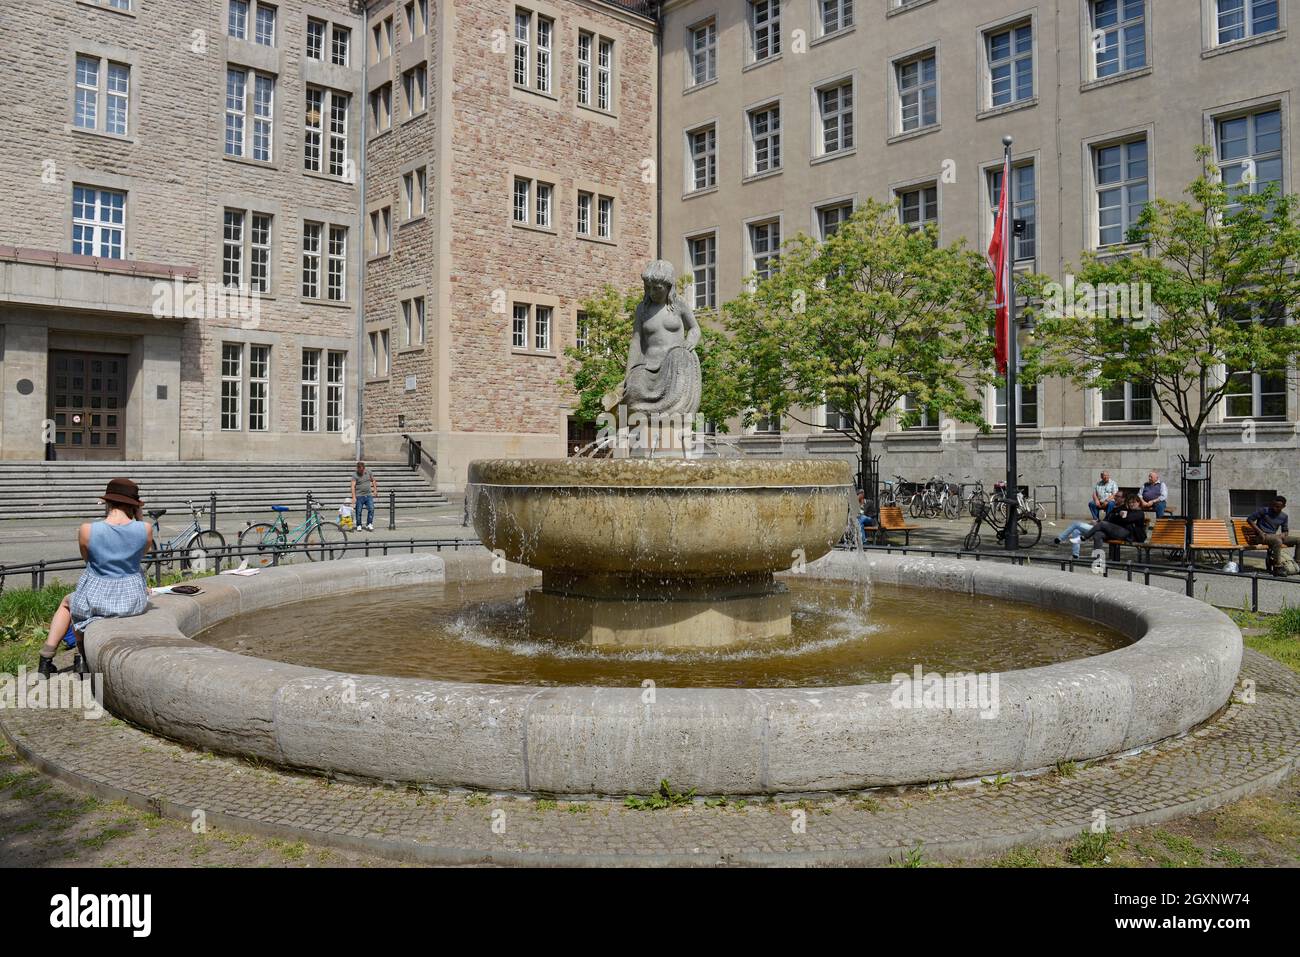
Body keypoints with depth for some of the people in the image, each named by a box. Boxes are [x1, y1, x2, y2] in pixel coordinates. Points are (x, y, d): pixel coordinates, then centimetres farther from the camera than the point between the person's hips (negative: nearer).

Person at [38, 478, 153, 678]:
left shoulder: (87, 530, -14)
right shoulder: (145, 529, -11)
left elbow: (88, 559, 4)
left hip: (95, 600, 0)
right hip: (133, 601, 1)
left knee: (67, 603, 36)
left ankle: (46, 660, 33)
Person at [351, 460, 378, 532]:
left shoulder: (368, 472, 4)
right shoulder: (355, 476, -9)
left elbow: (373, 480, 18)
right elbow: (353, 486, -16)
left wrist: (375, 490, 11)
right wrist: (354, 497, -25)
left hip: (368, 495, 3)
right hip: (359, 496, -3)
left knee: (371, 509, -6)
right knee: (358, 511, 1)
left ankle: (369, 524, 4)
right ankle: (359, 525, 14)